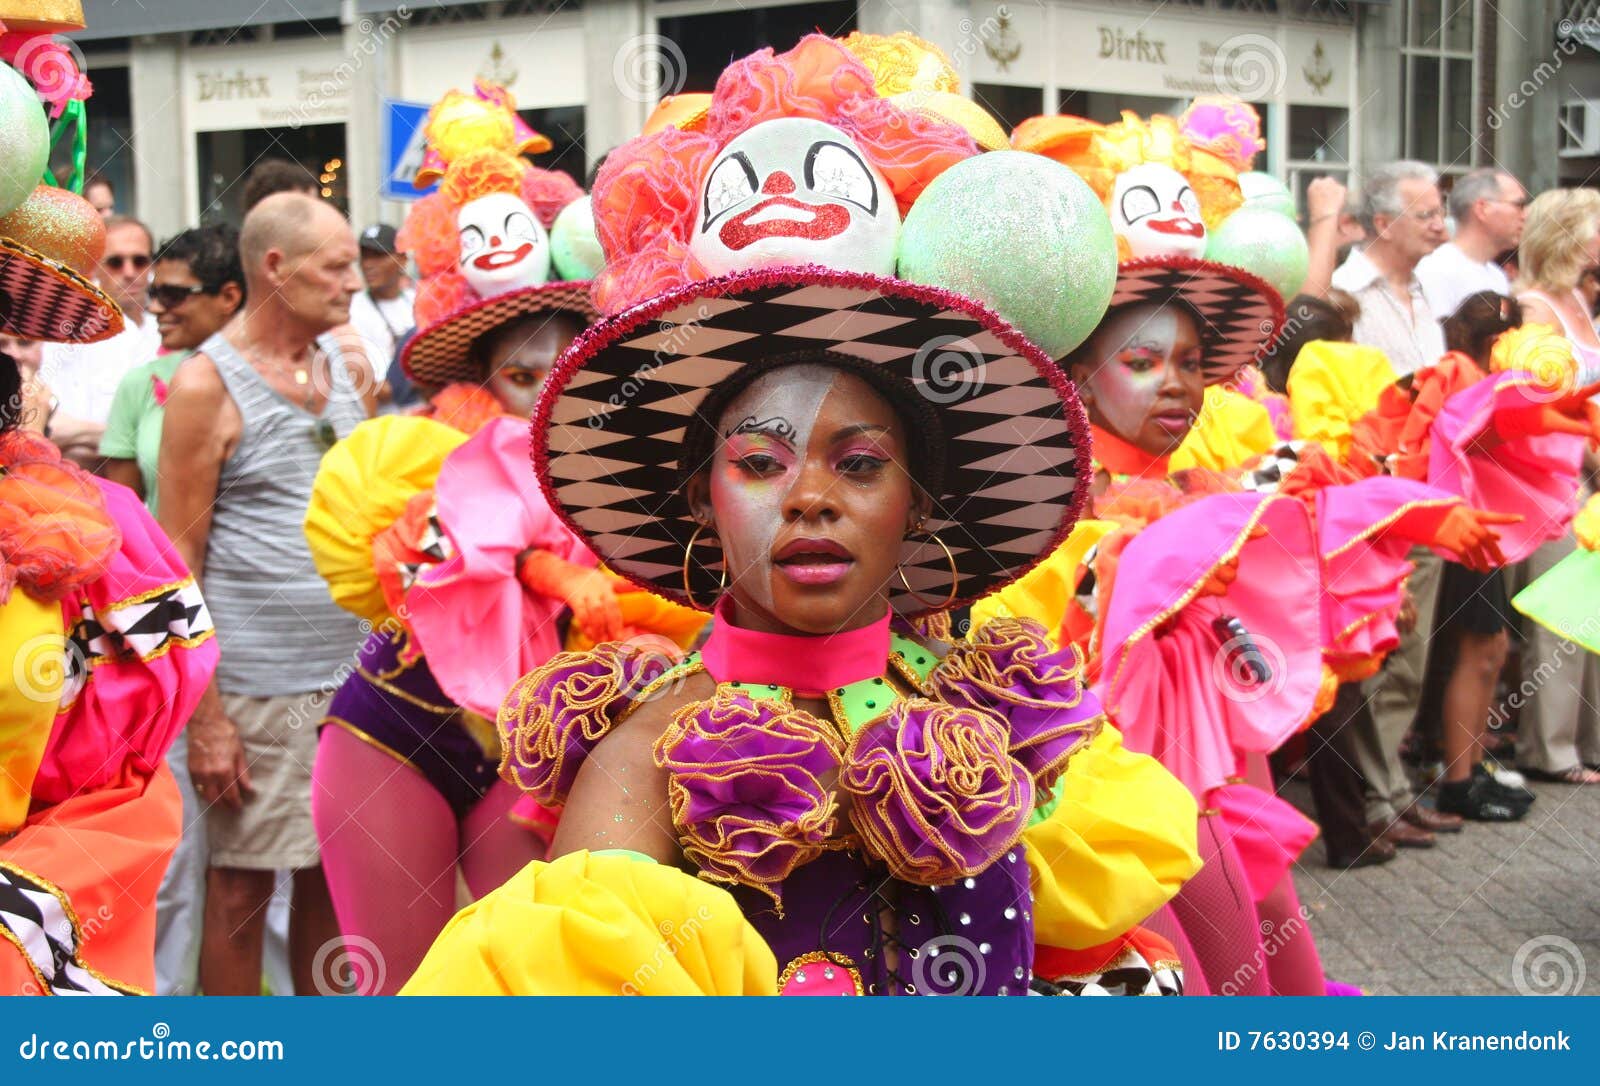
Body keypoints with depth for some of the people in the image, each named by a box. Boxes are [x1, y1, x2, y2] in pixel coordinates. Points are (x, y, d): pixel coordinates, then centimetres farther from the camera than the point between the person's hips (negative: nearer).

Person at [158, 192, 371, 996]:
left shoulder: (344, 372, 11)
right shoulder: (207, 385, -6)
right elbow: (177, 563, -9)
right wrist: (206, 717, -14)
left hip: (352, 676, 6)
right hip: (256, 687, -5)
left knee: (331, 877, 12)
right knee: (240, 890, 3)